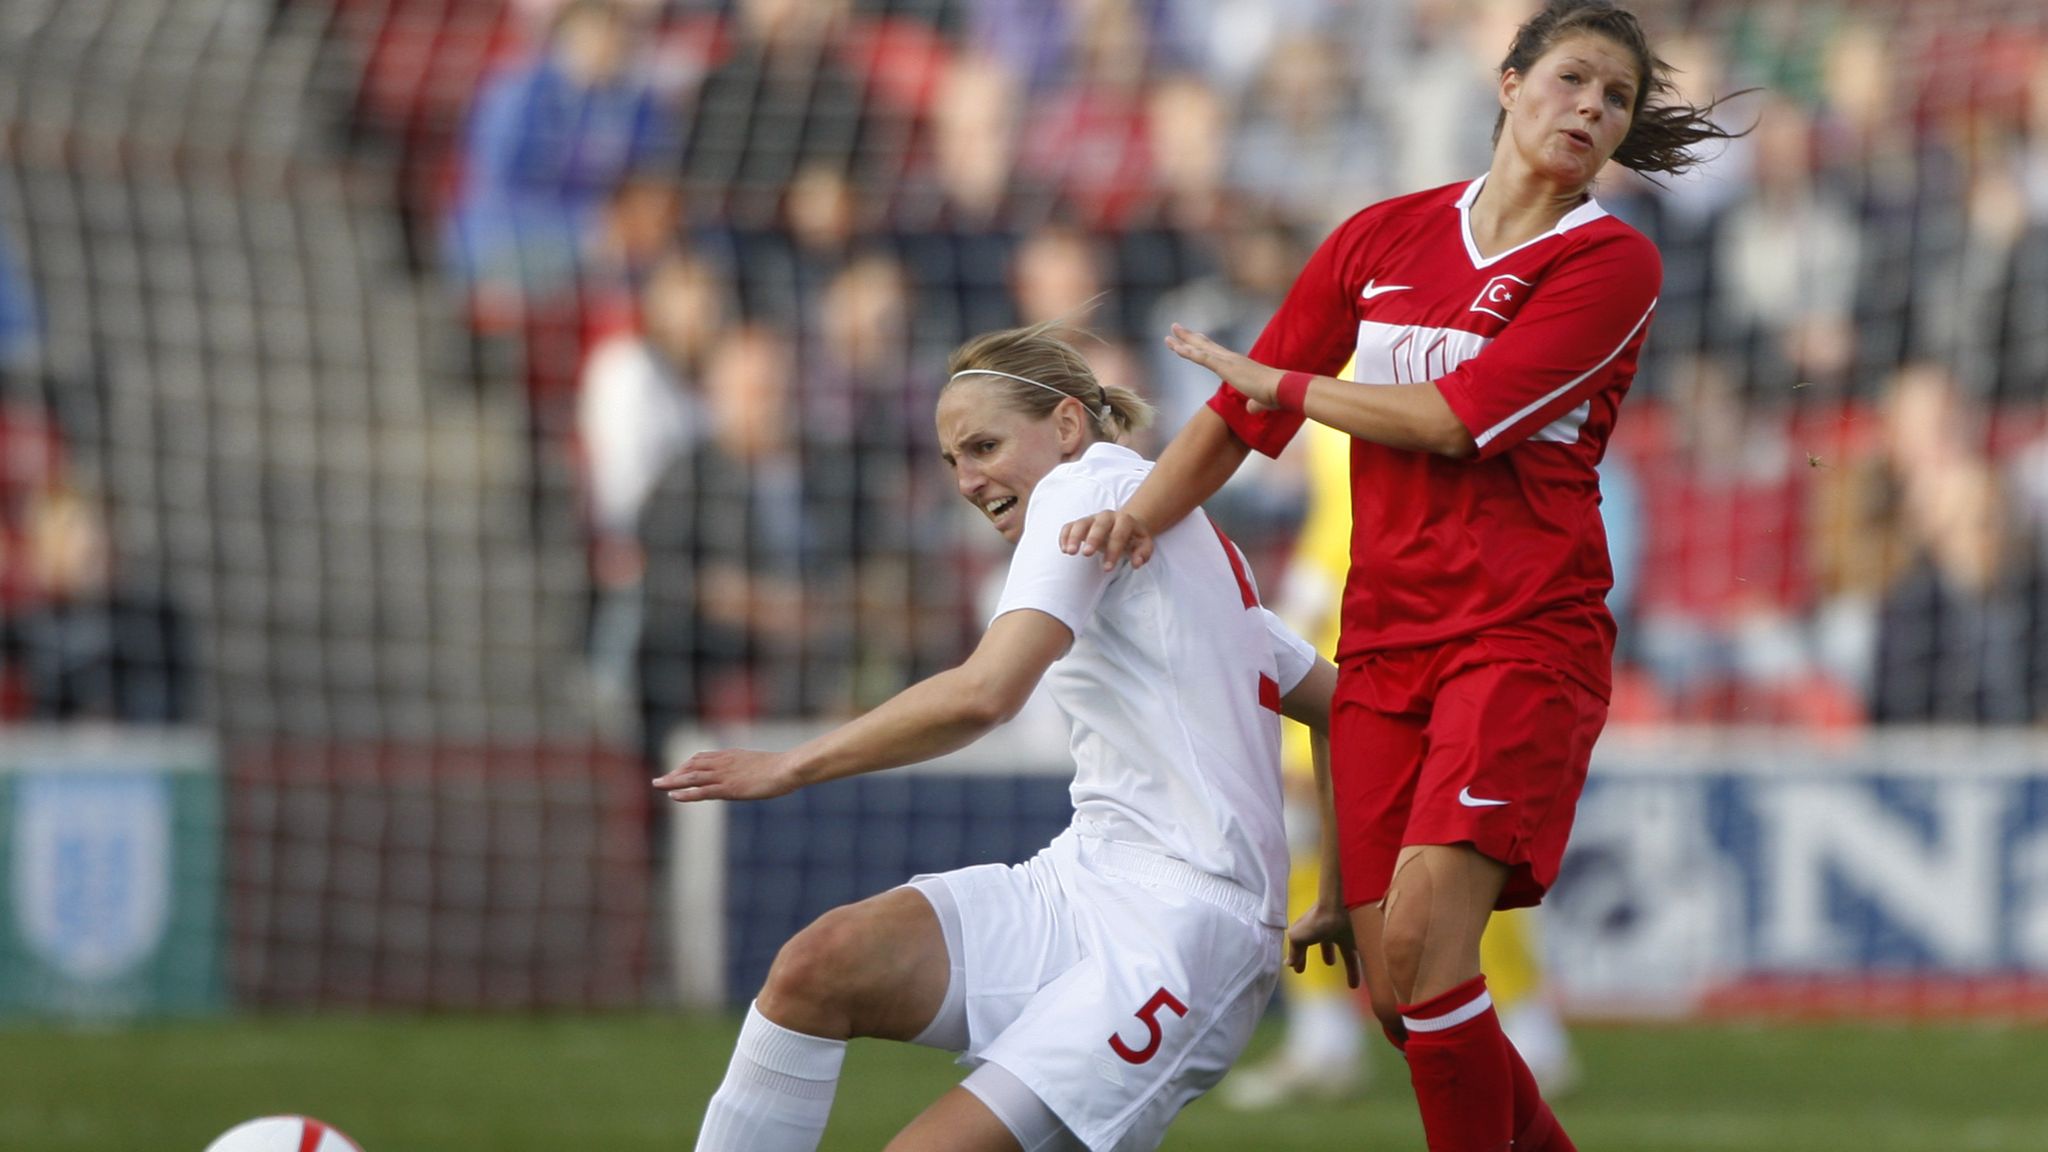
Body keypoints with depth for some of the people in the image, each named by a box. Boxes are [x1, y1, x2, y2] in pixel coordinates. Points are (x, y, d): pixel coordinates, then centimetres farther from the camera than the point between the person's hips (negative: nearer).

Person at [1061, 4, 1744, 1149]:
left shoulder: (1610, 263, -2)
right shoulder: (1384, 239, 12)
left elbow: (1453, 419, -12)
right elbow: (1239, 416, 15)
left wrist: (1279, 382, 0)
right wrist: (1142, 514, -3)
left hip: (1525, 635, -4)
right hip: (1384, 644, 4)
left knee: (1422, 937, -21)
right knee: (1393, 990, -2)